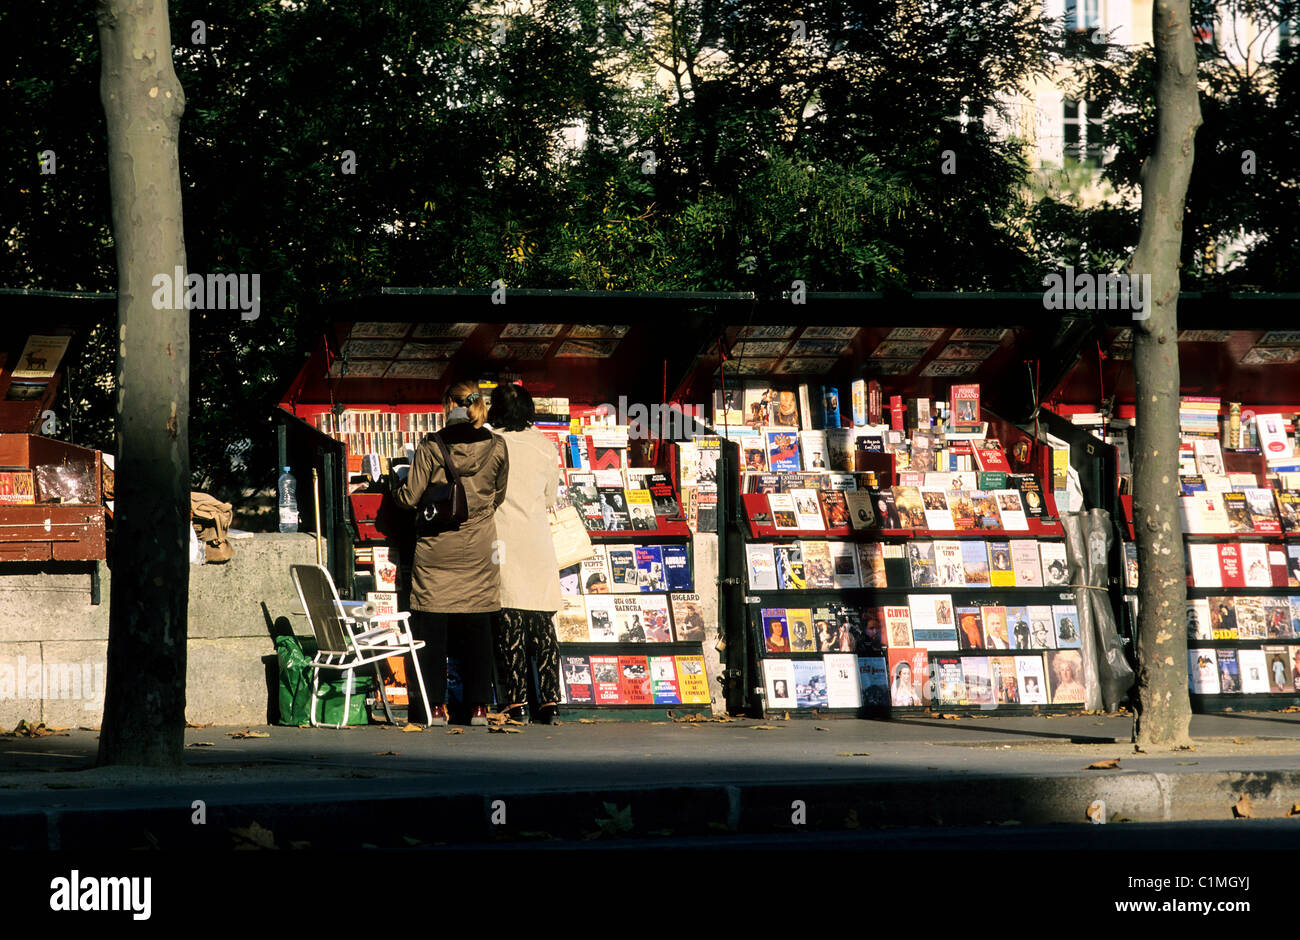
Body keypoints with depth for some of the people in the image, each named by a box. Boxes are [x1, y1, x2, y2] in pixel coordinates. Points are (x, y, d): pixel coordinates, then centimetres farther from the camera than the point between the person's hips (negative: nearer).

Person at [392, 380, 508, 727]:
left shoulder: (430, 447, -8)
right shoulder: (495, 447, -2)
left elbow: (410, 497, -7)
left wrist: (395, 490, 16)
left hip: (435, 549, -2)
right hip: (478, 550, 2)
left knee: (433, 629, 4)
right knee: (477, 630, 7)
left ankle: (435, 706, 2)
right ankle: (478, 706, 5)